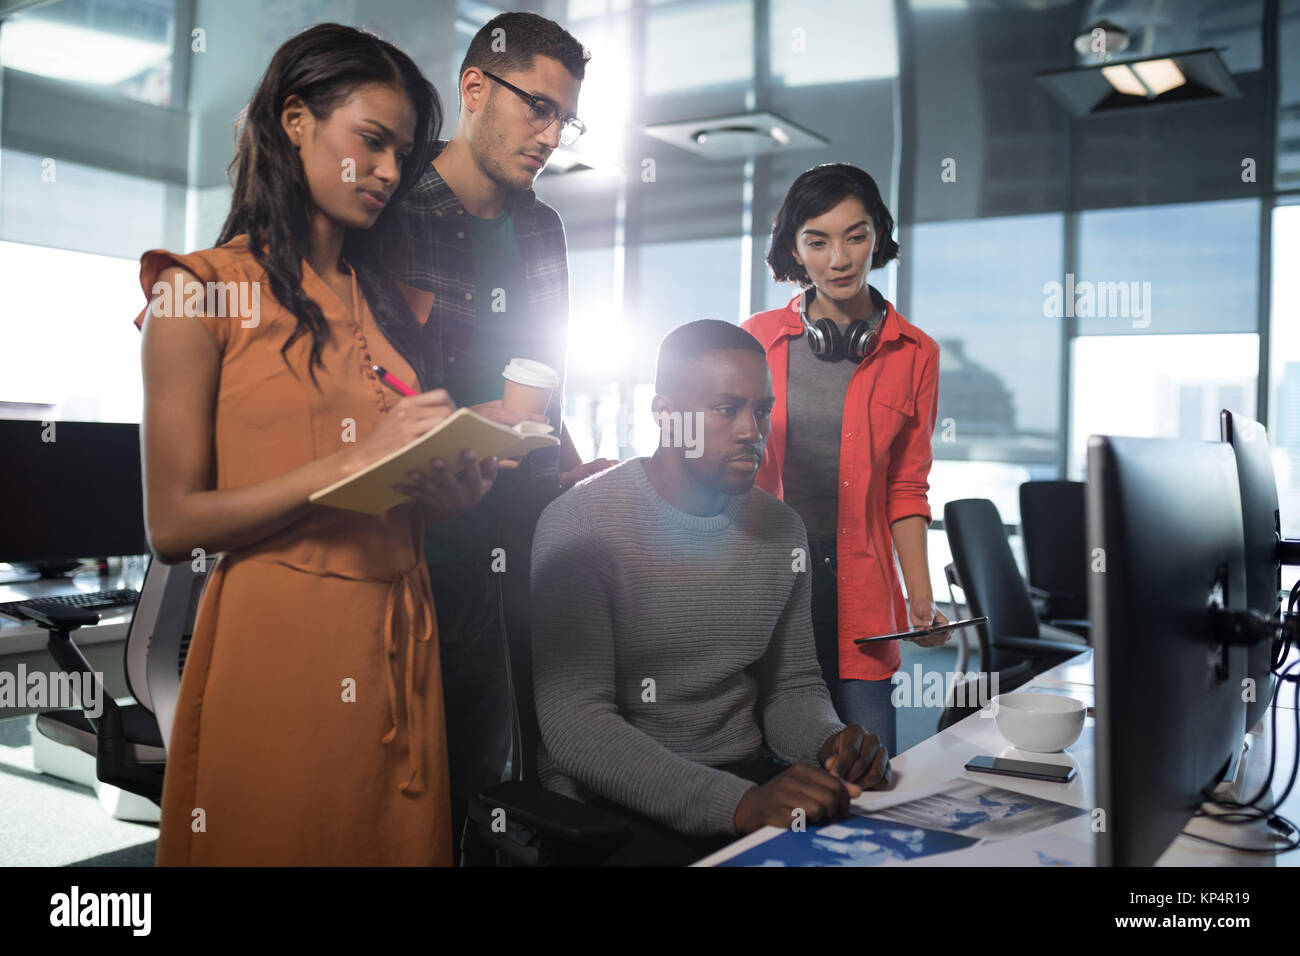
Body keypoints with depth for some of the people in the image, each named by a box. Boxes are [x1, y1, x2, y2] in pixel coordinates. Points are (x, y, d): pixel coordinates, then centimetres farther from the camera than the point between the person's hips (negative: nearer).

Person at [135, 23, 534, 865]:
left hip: (399, 639, 6)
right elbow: (173, 526, -10)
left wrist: (462, 474, -6)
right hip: (274, 633, -5)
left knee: (403, 842, 14)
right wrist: (355, 460, -17)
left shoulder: (392, 305, 15)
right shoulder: (199, 291, -2)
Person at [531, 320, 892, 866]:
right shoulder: (581, 524, -13)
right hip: (612, 799, -5)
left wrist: (831, 742, -10)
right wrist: (740, 804, -30)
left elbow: (792, 687, 14)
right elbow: (574, 720, -19)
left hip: (749, 774, 6)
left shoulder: (782, 530, 7)